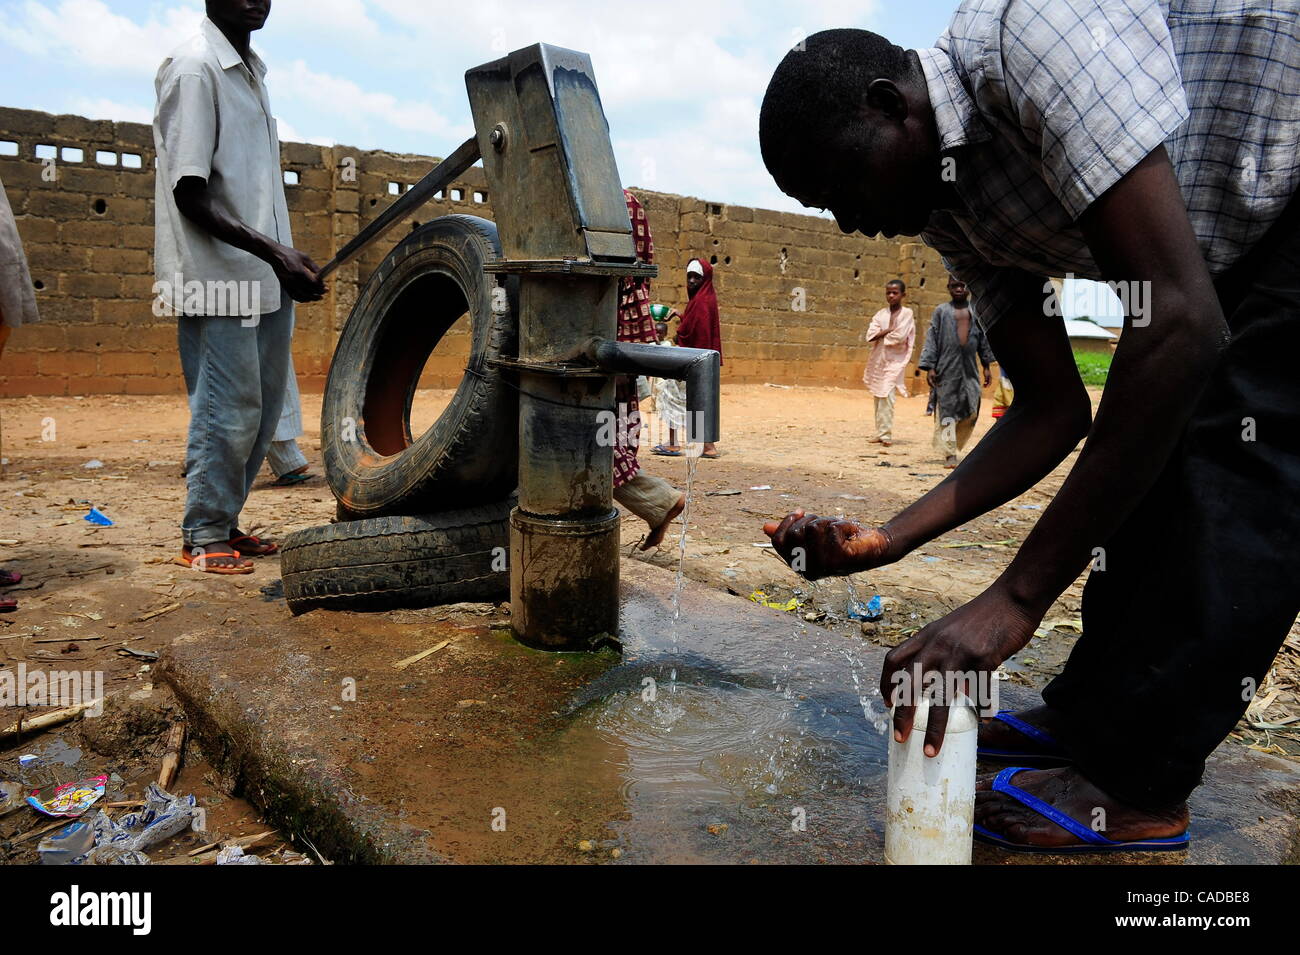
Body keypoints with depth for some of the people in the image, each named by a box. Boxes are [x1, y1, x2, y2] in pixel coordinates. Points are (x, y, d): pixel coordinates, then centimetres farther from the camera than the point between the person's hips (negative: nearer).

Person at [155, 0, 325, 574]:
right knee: (227, 411, -4)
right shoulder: (194, 68, -9)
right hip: (218, 277, -9)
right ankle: (203, 539, 10)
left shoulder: (251, 71, 17)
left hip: (264, 277, 9)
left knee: (262, 407, 11)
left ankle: (225, 523, 24)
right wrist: (274, 252, -23)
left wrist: (286, 259, 15)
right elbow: (190, 195, -16)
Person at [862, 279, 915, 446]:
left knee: (886, 396, -16)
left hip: (895, 360, -5)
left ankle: (886, 434, -15)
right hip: (878, 359, 5)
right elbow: (870, 335, -3)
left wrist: (882, 334, -3)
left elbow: (899, 337, -14)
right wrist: (890, 330, -11)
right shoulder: (881, 314, 10)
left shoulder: (907, 313, -2)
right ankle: (879, 433, 12)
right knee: (878, 397, 6)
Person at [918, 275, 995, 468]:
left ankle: (954, 443, 23)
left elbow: (984, 340, 16)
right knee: (947, 411, -3)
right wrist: (930, 367, -6)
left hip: (970, 370, 3)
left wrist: (987, 366, 13)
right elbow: (931, 339, 2)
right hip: (947, 369, -3)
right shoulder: (941, 311, 5)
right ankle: (949, 454, 1)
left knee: (971, 411, 1)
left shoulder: (977, 312, 12)